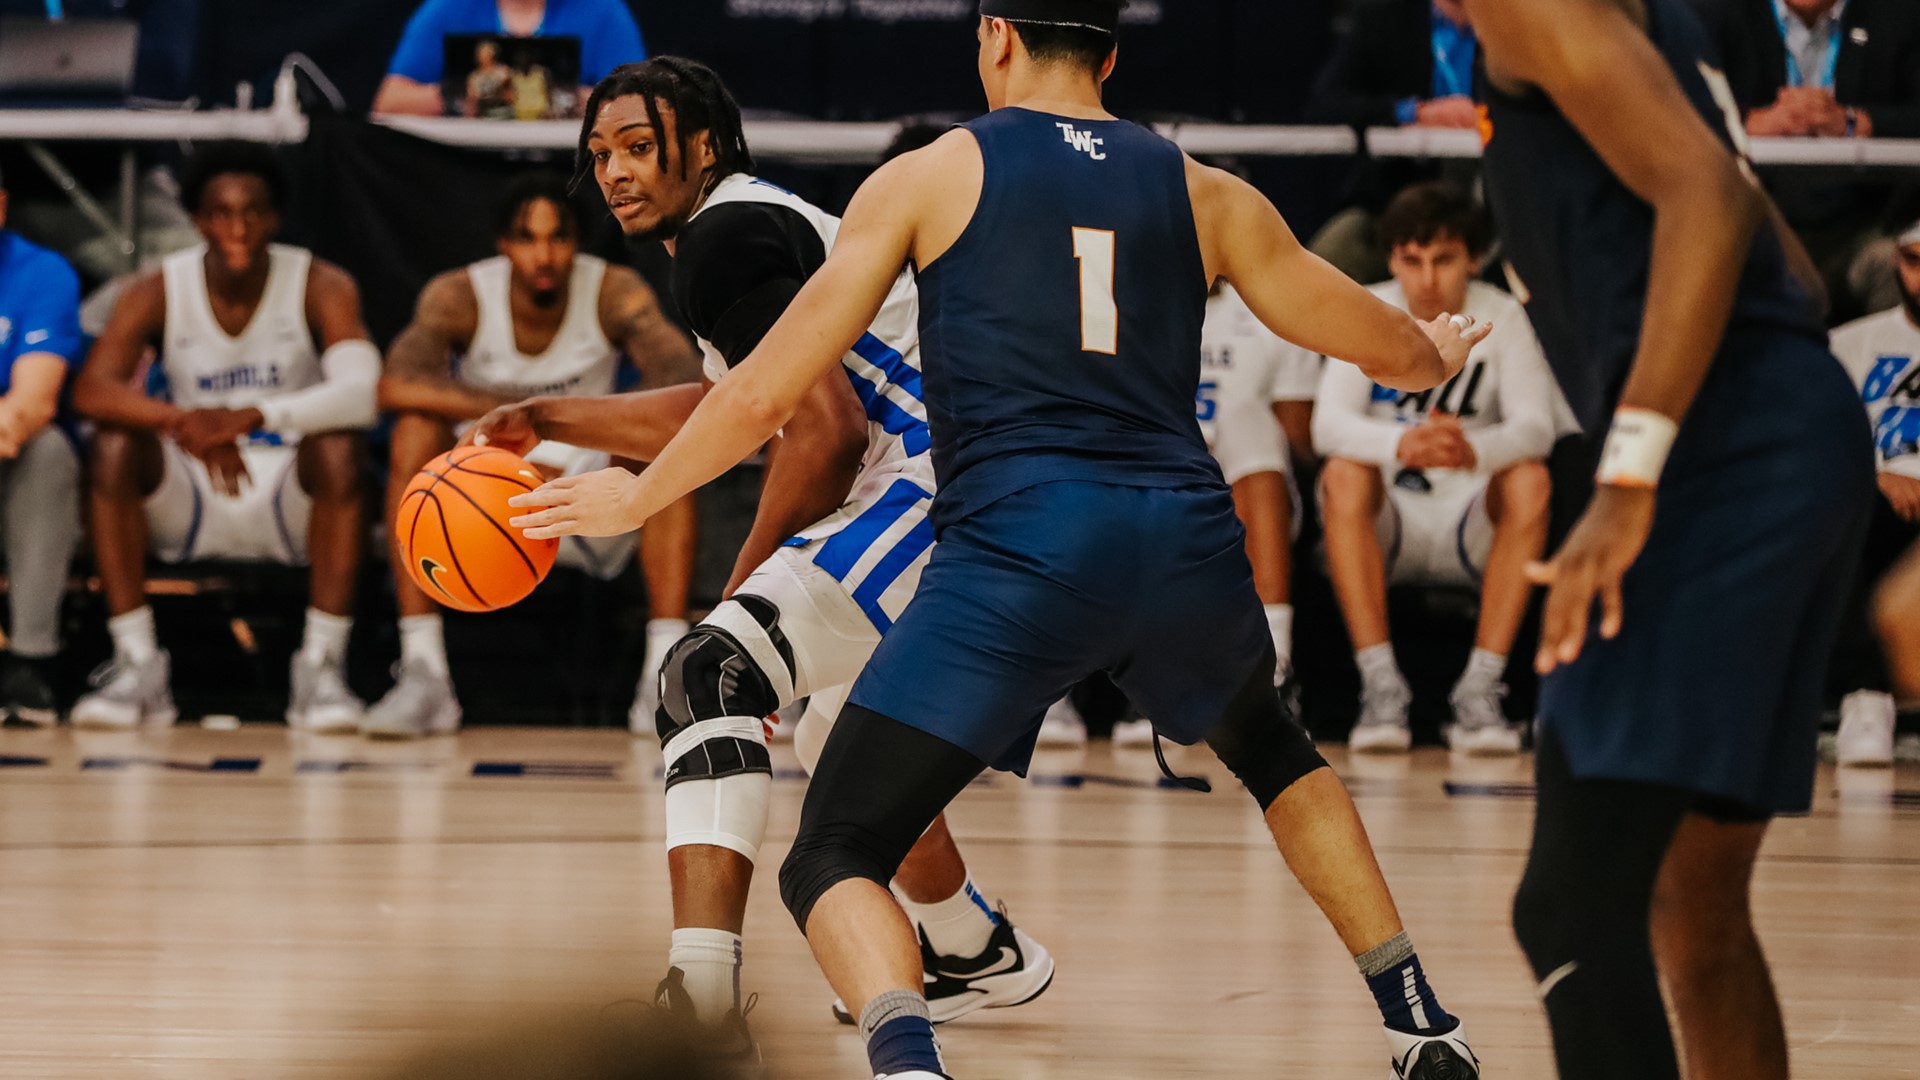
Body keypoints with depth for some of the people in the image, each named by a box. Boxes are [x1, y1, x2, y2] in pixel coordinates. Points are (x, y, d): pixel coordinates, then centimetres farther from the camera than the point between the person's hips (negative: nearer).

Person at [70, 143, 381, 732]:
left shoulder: (321, 286, -9)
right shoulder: (158, 292, -6)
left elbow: (361, 394, -27)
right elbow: (90, 390, -22)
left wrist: (253, 414, -43)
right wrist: (181, 422, -41)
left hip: (290, 501, -1)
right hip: (187, 506, 1)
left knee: (338, 446, -32)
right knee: (115, 442, -26)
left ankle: (323, 665, -28)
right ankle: (136, 665, -23)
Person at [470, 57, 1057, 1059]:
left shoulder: (723, 236, -10)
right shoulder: (757, 220, 23)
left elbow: (827, 430, -18)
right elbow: (733, 412, 38)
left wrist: (751, 570, -6)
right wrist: (552, 420, 38)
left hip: (928, 484, -11)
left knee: (712, 671, -24)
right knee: (841, 738, 32)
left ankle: (701, 991, -41)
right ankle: (978, 956, 51)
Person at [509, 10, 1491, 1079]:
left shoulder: (928, 179, 10)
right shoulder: (1205, 193, 17)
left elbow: (766, 395, 8)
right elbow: (1383, 342, 30)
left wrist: (636, 497, 25)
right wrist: (1436, 355, 55)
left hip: (1021, 545, -4)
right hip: (1187, 541, 4)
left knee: (834, 860, 2)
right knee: (1269, 747, 37)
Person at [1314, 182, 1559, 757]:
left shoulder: (1501, 317, -4)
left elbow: (1535, 426, -18)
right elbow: (1328, 423, -20)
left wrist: (1475, 450, -43)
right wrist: (1400, 444, -43)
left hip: (1471, 531, 0)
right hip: (1383, 534, 0)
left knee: (1530, 480, -29)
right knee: (1344, 474, -31)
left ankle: (1481, 684, -30)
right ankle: (1380, 683, -32)